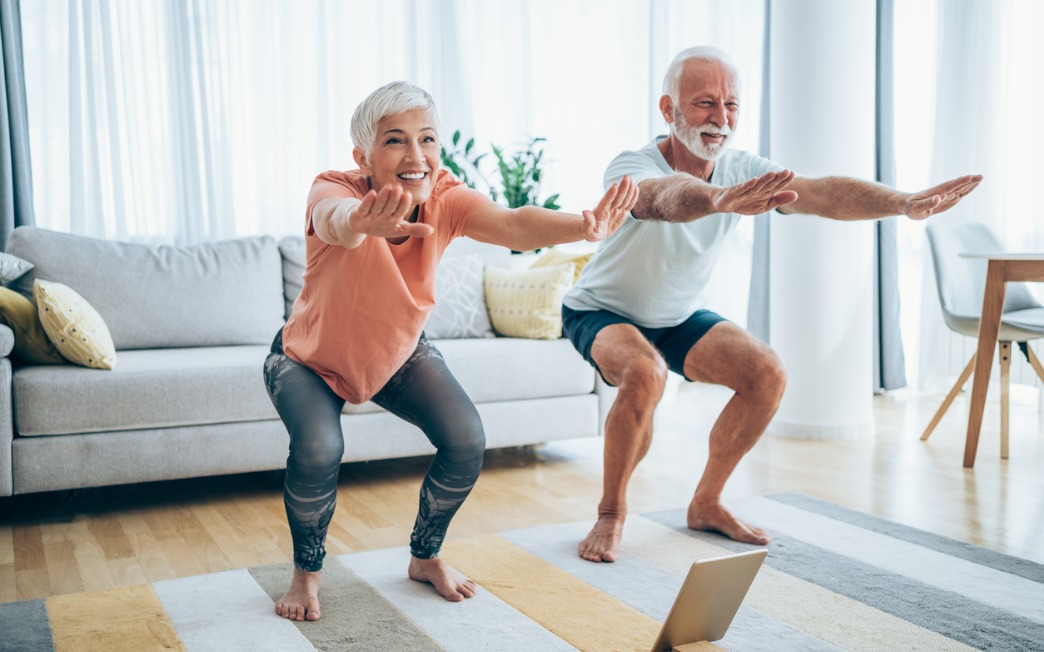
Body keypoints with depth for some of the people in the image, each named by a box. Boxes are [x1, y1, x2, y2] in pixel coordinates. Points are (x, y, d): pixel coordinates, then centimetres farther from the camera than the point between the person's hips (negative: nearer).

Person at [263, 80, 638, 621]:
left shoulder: (445, 200, -24)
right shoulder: (334, 192, -32)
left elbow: (512, 224, -45)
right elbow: (335, 220, -58)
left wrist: (582, 226, -66)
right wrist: (358, 224, -84)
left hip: (400, 354, 3)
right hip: (311, 359, -3)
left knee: (466, 440, -15)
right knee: (317, 450, -29)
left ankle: (425, 557, 14)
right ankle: (306, 571, 3)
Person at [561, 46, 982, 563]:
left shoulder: (741, 172, -15)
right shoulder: (632, 169, -30)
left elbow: (822, 193, -32)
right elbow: (667, 197, -56)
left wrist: (904, 202, -50)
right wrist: (718, 200, -79)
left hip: (678, 317, 6)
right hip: (603, 313, -5)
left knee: (766, 374, -13)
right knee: (644, 374, -35)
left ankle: (706, 504, 6)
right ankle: (611, 513, -11)